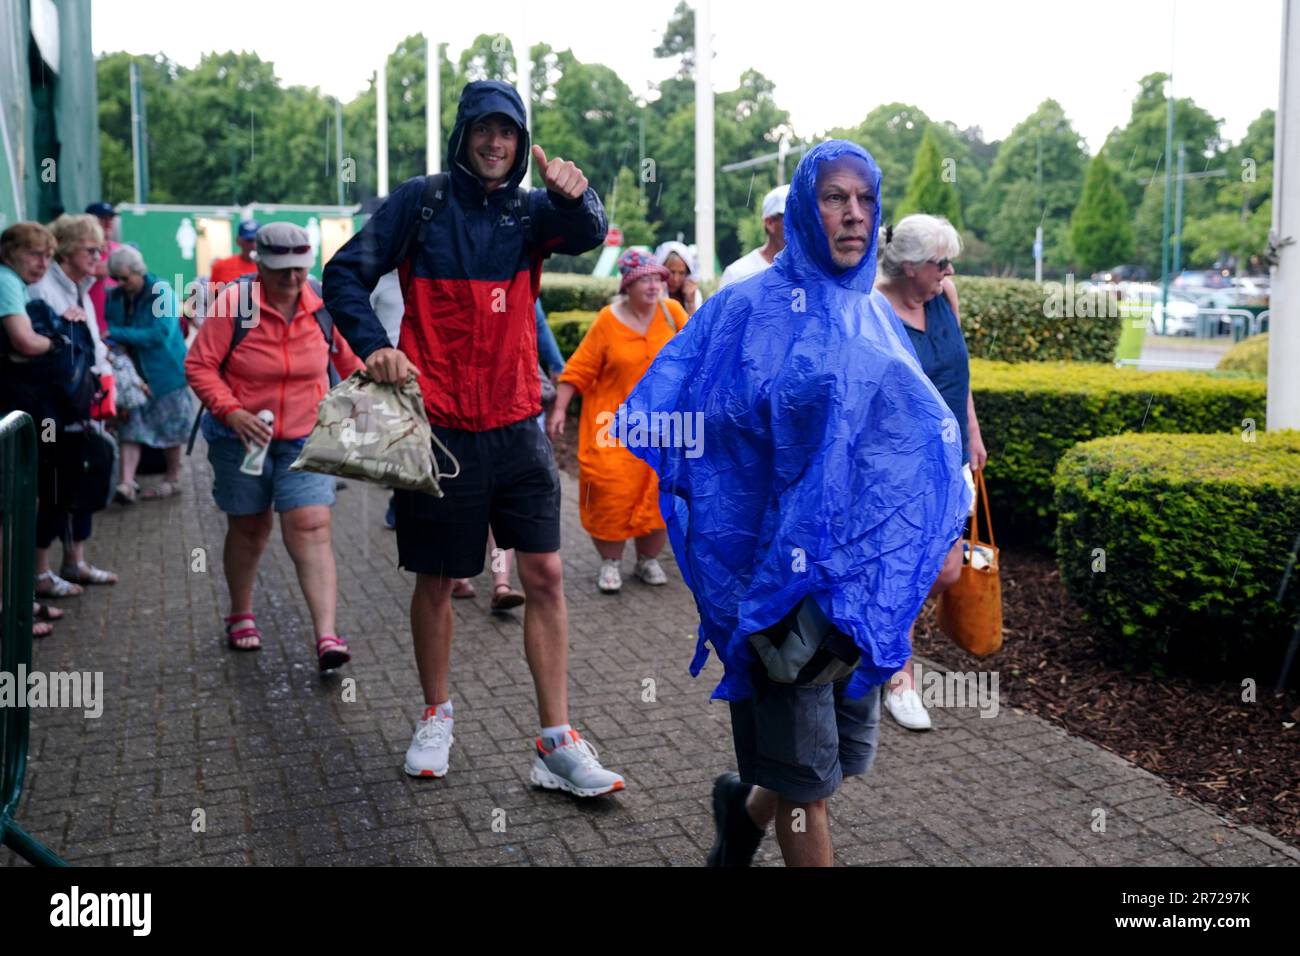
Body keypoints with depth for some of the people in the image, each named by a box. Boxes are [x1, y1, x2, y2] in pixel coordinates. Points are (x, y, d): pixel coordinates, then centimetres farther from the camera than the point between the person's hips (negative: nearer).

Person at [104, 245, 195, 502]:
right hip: (132, 372, 5)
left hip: (165, 372, -4)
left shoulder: (162, 293, -14)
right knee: (131, 426, -4)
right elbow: (107, 328, 12)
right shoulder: (115, 297, 3)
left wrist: (115, 334, -23)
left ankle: (172, 479, 22)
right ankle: (127, 482, -9)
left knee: (169, 428, 7)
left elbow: (160, 334, -23)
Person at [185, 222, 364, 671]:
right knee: (248, 527, 13)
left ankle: (326, 636, -18)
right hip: (241, 436, 0)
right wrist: (231, 412, -23)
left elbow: (351, 361, 10)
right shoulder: (234, 303, -12)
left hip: (306, 437, 0)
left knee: (311, 529, -12)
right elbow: (199, 365, -11)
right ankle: (241, 615, 37)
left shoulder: (324, 305, -4)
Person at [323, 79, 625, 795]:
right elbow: (345, 275, -1)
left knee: (545, 575, -2)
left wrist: (574, 195, -36)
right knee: (436, 579, 10)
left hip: (516, 427, 2)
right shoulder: (419, 202, -1)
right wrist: (374, 346, -17)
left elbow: (588, 236, -14)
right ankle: (436, 716, 31)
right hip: (438, 427, -2)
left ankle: (556, 744, 5)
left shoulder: (530, 211, 5)